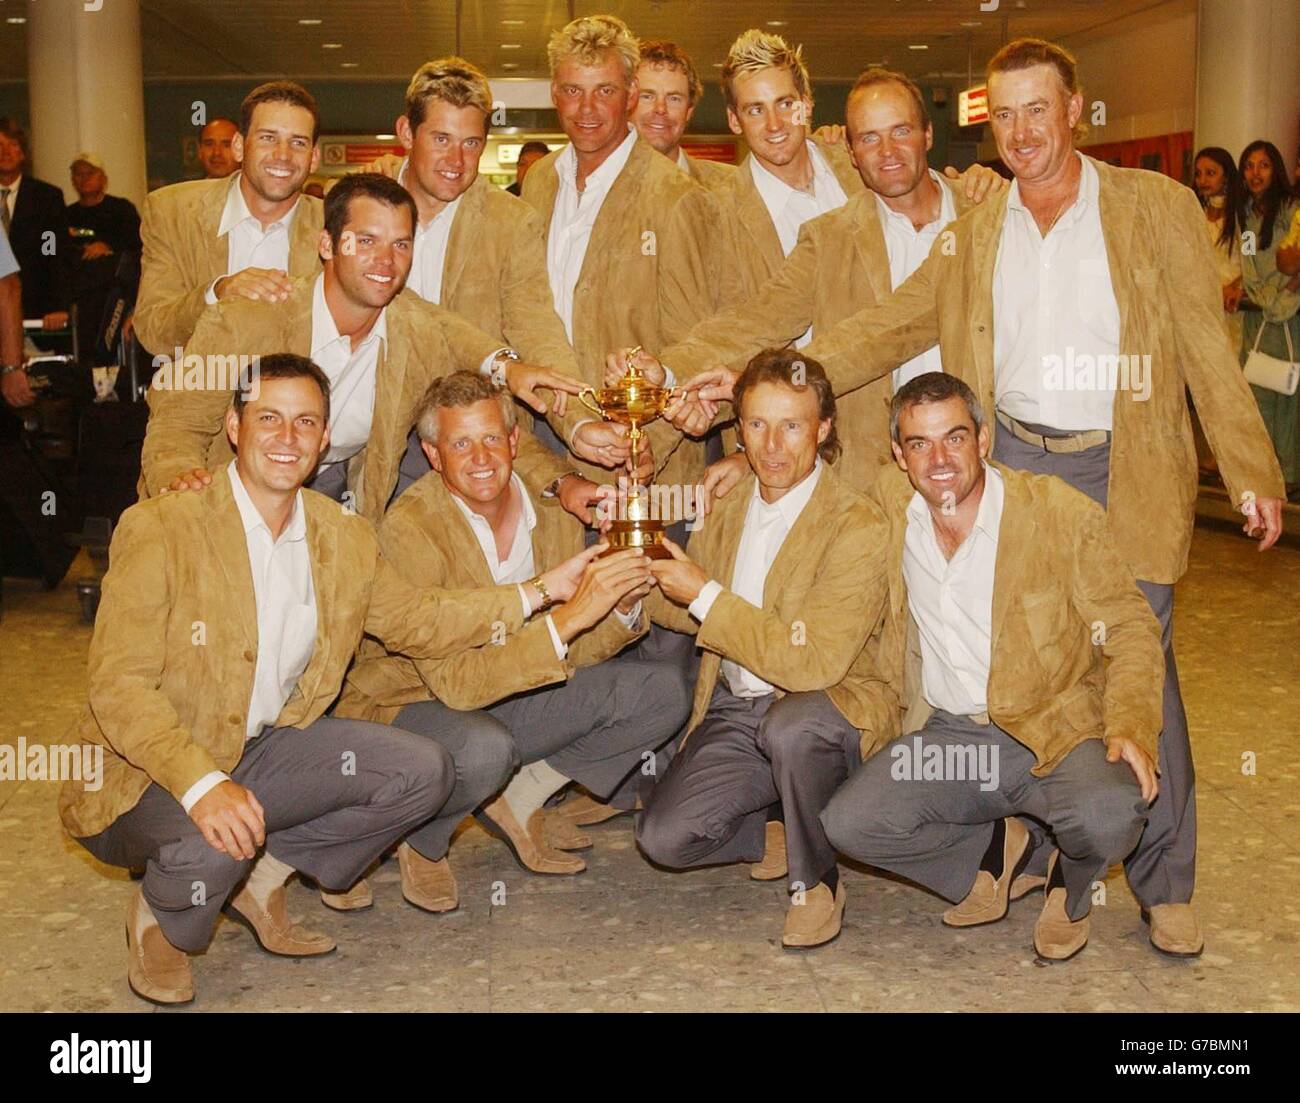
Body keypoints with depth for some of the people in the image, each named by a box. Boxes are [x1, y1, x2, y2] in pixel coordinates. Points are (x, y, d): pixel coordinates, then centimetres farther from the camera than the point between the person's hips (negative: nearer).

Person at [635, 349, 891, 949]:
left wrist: (705, 596, -21)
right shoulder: (731, 508, 6)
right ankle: (781, 831, 16)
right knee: (664, 837, -15)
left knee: (789, 726, -39)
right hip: (734, 712, 5)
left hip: (826, 710, -5)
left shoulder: (857, 527, -16)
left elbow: (814, 661, -24)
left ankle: (816, 878, -11)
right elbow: (688, 608, 21)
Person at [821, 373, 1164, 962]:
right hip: (943, 736, 3)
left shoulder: (1063, 513, -9)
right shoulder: (887, 506, 0)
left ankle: (1070, 882, 7)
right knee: (844, 824, -18)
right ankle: (994, 848, 11)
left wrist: (1131, 728, -20)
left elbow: (1131, 629, -4)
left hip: (1053, 730, -3)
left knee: (1108, 815, -33)